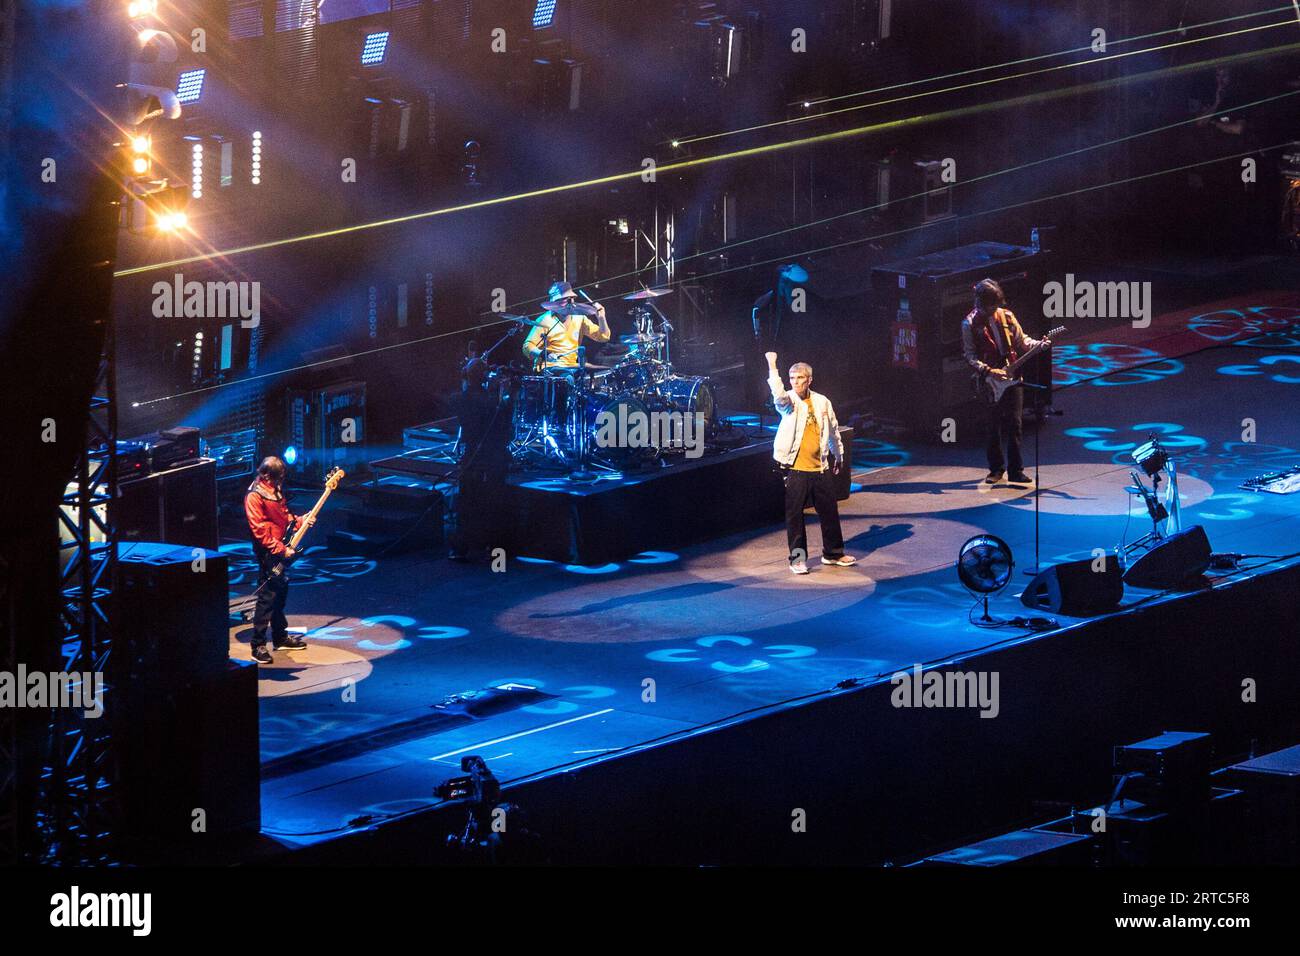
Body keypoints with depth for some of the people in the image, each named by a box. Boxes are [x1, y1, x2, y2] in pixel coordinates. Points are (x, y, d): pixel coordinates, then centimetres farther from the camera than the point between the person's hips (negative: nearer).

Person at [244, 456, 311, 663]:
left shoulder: (275, 489, 9)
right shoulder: (254, 496, -19)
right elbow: (259, 531, -21)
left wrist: (301, 521, 7)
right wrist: (281, 549, -20)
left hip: (280, 549, 9)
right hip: (267, 553, -9)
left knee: (281, 592, 18)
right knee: (267, 596, -8)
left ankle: (281, 637, 30)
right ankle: (258, 645, -4)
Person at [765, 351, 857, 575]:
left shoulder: (822, 402, 7)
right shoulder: (788, 401, -4)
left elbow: (833, 430, 20)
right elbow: (779, 396, -30)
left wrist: (838, 455, 29)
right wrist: (772, 367, -32)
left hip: (821, 469, 4)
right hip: (795, 469, -4)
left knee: (829, 512, 11)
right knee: (794, 515, 1)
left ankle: (833, 553, 26)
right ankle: (798, 558, 10)